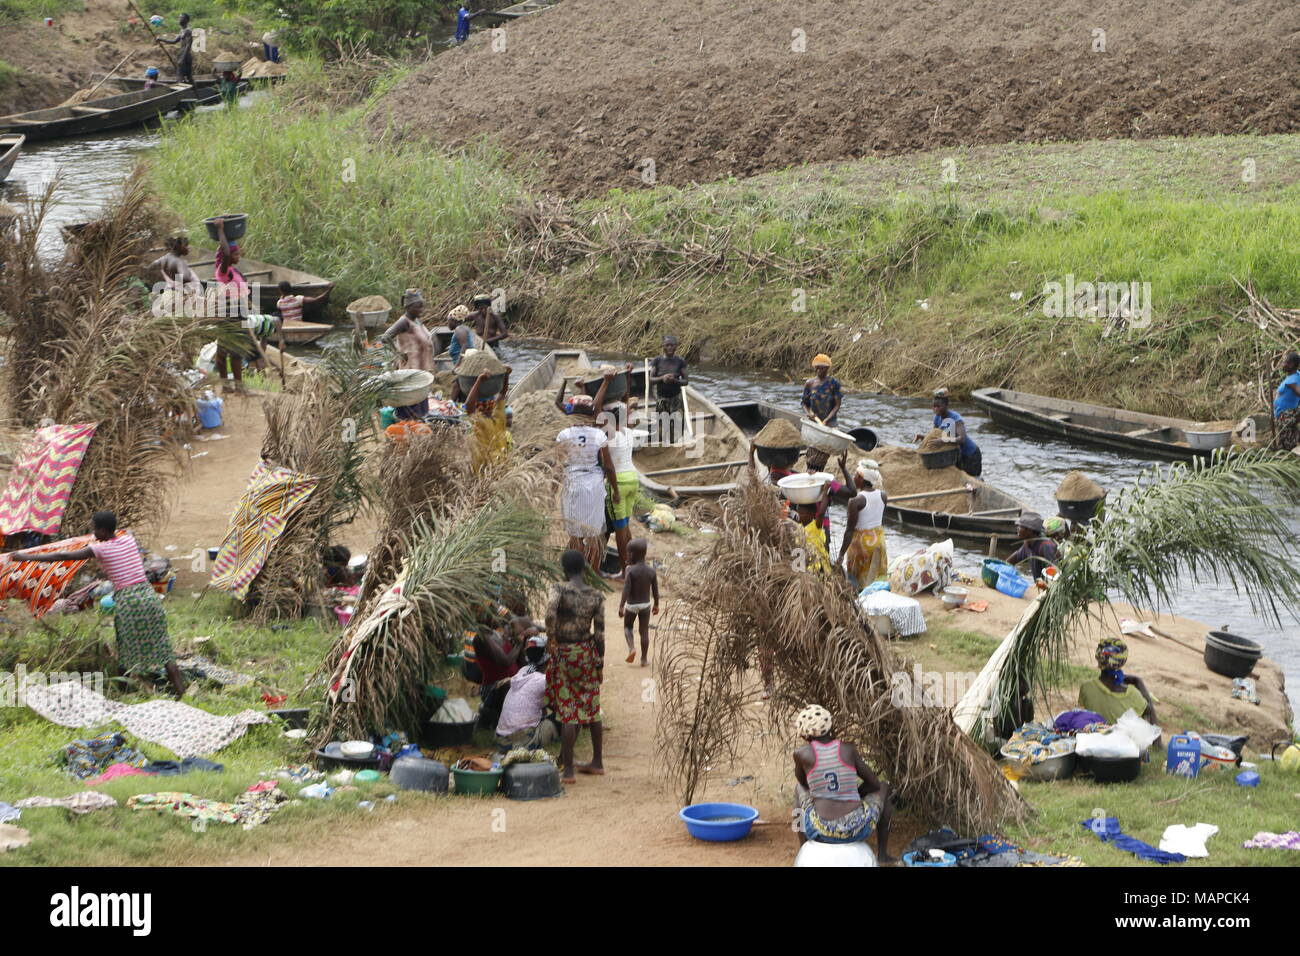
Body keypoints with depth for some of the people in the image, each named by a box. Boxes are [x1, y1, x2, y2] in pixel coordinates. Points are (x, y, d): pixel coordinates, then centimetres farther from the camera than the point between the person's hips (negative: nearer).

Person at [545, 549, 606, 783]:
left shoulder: (561, 590, -11)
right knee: (591, 708, 16)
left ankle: (567, 770, -2)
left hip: (565, 654, -4)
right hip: (588, 654, 4)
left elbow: (550, 613, -30)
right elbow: (599, 632, 1)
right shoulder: (596, 596, 0)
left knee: (567, 713, -2)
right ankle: (597, 762, 26)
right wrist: (600, 663, 9)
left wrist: (551, 639, -16)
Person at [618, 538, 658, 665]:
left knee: (627, 626, 20)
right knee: (644, 631, 11)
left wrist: (621, 606, -18)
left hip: (631, 605, -2)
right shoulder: (652, 571, -6)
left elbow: (626, 590, -21)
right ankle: (644, 659, 16)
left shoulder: (630, 570, -18)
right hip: (646, 604, 2)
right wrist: (656, 604, 15)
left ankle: (631, 648, -2)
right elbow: (655, 591, 1)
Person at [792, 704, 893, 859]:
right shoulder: (849, 750, -1)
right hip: (856, 828, 0)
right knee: (883, 788, 32)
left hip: (819, 831, 0)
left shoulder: (801, 754, -3)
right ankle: (882, 853, 36)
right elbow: (874, 783, 9)